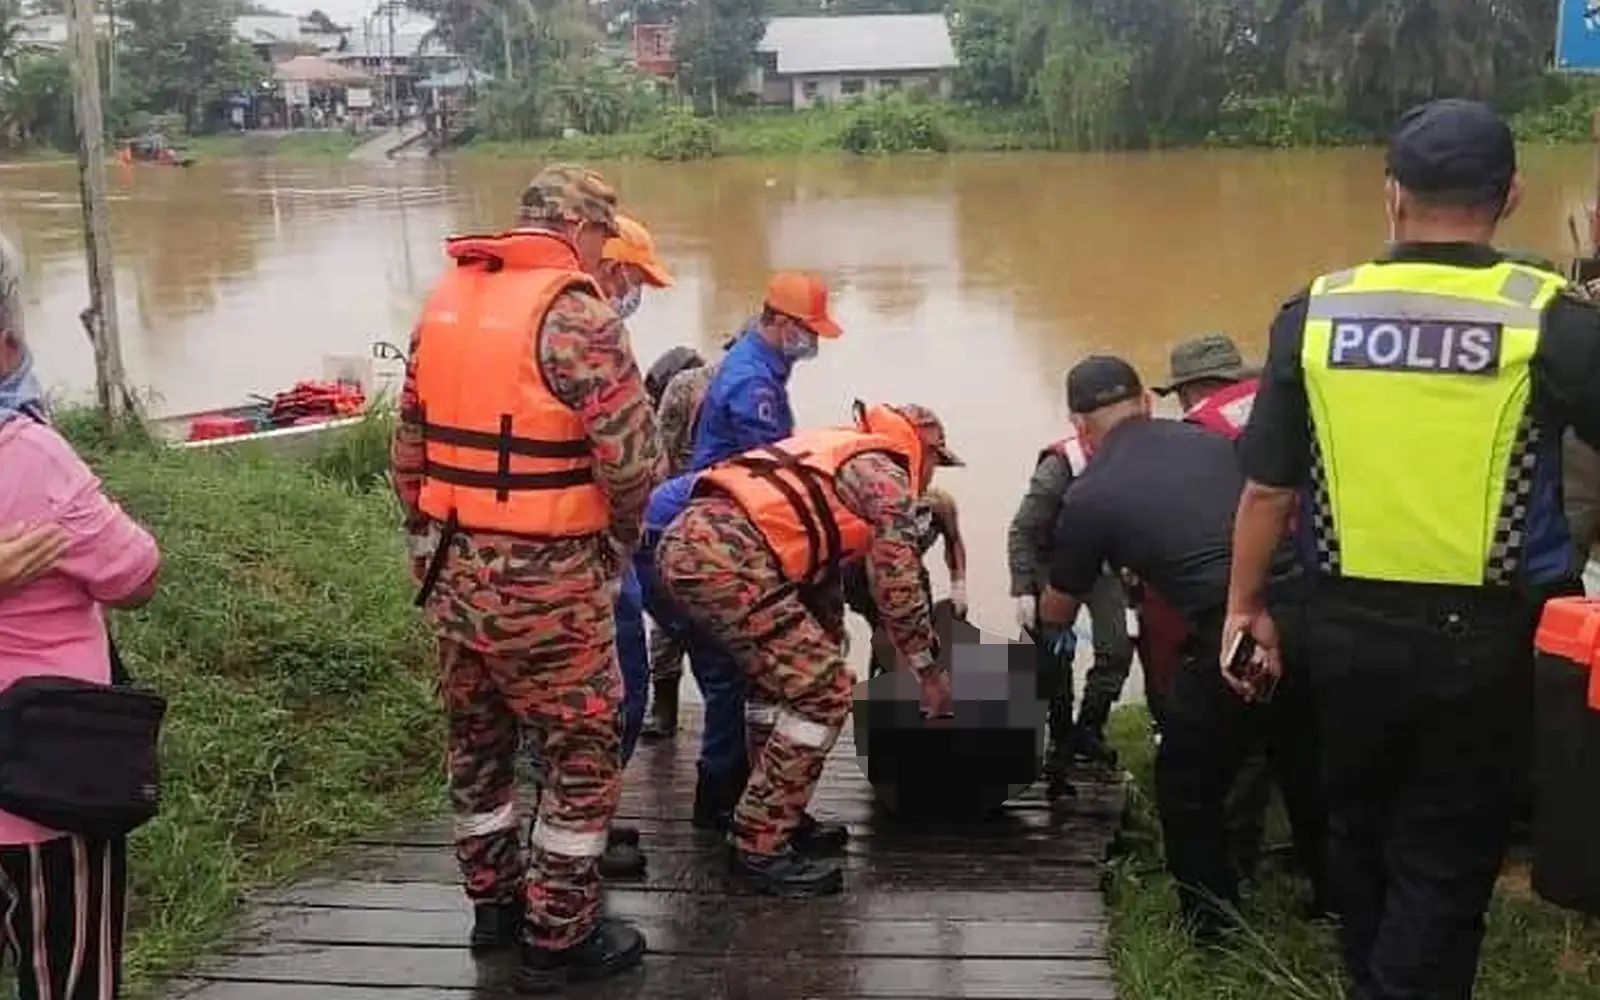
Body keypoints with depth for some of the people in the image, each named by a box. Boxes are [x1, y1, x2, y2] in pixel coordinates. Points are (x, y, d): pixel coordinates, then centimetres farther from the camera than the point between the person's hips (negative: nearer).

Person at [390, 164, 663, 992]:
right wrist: (618, 537, 0)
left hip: (453, 568, 7)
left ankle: (492, 903, 35)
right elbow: (632, 461, -19)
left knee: (476, 739, 20)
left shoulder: (443, 300, 8)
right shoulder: (575, 313, -15)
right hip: (545, 577, -7)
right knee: (582, 753, 7)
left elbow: (410, 444, 12)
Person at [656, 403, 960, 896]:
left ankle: (775, 813, 31)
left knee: (781, 675, 26)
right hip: (724, 556, -10)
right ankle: (761, 847, 3)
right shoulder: (886, 474, 6)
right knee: (823, 692, -2)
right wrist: (928, 670, 16)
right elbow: (898, 587, 4)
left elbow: (819, 563, 36)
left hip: (683, 542, 10)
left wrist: (827, 648, 39)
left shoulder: (839, 452, 32)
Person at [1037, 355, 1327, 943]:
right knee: (1308, 772, 26)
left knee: (1187, 787, 17)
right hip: (1307, 610, 6)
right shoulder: (1212, 441, 17)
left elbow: (1058, 607, 19)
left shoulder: (1091, 495, 4)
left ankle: (1213, 929, 26)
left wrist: (1054, 632, 44)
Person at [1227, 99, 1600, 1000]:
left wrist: (1248, 607, 11)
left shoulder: (1315, 312, -5)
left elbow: (1267, 490, -1)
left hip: (1350, 624, 3)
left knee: (1361, 826, 25)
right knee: (1446, 860, 11)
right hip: (1481, 635, -3)